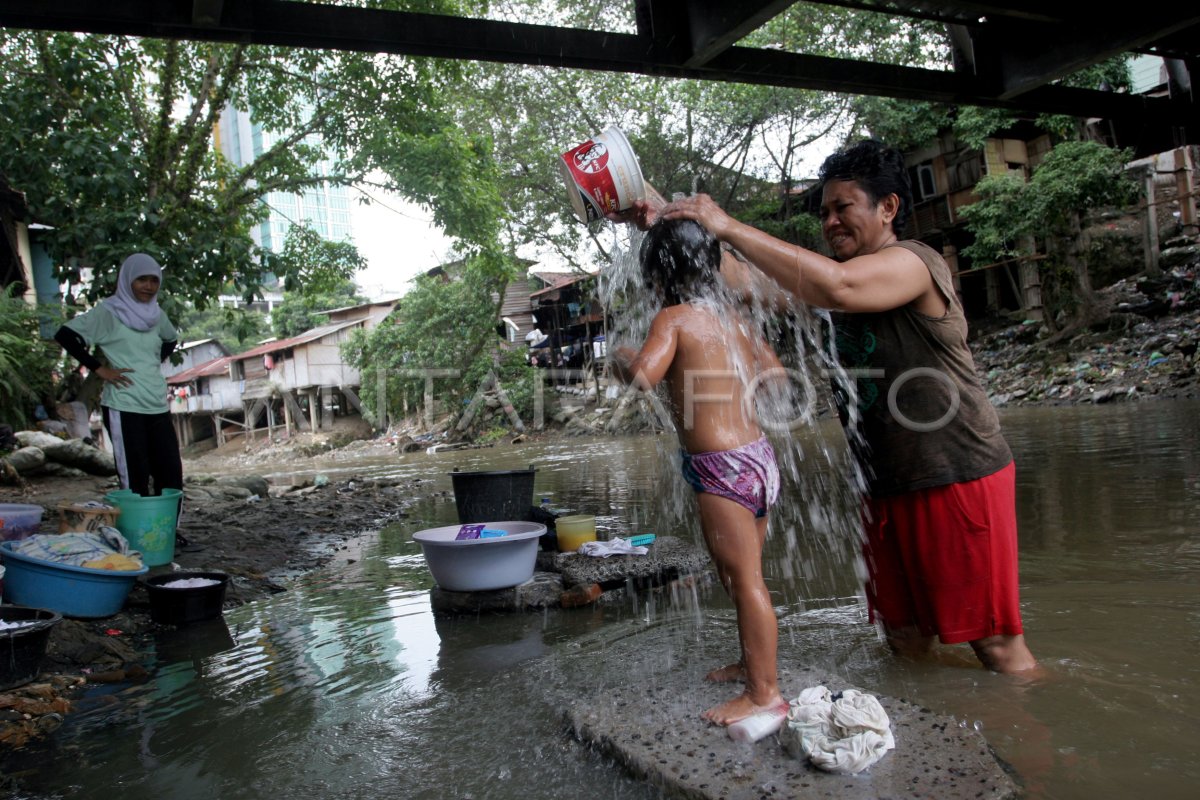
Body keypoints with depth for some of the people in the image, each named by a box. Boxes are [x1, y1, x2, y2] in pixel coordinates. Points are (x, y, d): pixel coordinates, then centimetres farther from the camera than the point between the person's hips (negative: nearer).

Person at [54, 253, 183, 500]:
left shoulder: (156, 314, 13)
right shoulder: (108, 312, -4)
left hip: (158, 406, 6)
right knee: (134, 480, -4)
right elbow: (65, 335, -10)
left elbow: (171, 340, 33)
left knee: (171, 475, 3)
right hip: (123, 407, -6)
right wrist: (99, 368, -11)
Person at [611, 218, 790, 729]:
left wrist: (621, 356, -6)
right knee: (741, 575, 21)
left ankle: (764, 693, 8)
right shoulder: (733, 317, 11)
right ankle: (753, 661, 37)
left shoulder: (673, 318, -11)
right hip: (758, 455, 9)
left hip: (721, 467, -9)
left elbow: (642, 374, -27)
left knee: (744, 578, -1)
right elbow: (775, 372, 19)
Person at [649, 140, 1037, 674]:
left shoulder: (914, 263, -14)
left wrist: (730, 227, -30)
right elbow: (751, 285, 9)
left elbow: (838, 287, -34)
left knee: (994, 640, 1)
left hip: (960, 480, -8)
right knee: (906, 638, 14)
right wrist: (672, 225, -2)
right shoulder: (836, 271, 13)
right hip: (887, 487, 8)